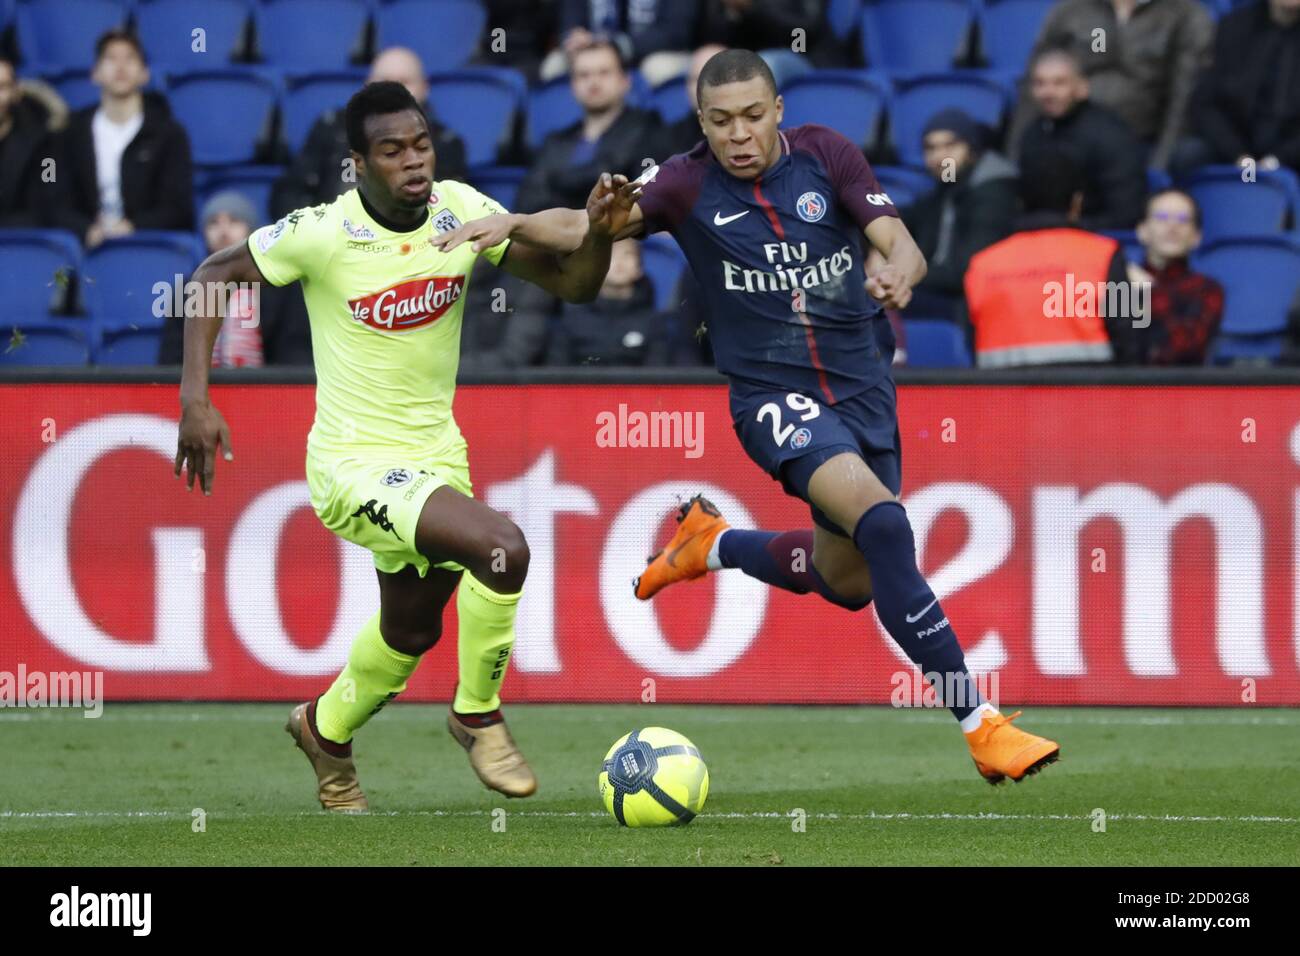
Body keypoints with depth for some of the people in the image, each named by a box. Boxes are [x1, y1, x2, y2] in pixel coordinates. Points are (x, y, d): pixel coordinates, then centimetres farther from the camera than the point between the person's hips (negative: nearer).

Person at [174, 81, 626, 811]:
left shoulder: (461, 210, -7)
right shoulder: (324, 233, -20)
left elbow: (572, 285, -2)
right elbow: (214, 275, -6)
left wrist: (596, 233, -24)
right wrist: (196, 398, -14)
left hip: (437, 452, 7)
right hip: (356, 466, -7)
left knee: (411, 629, 24)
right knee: (504, 549, -27)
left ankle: (327, 730, 54)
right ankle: (479, 715, -4)